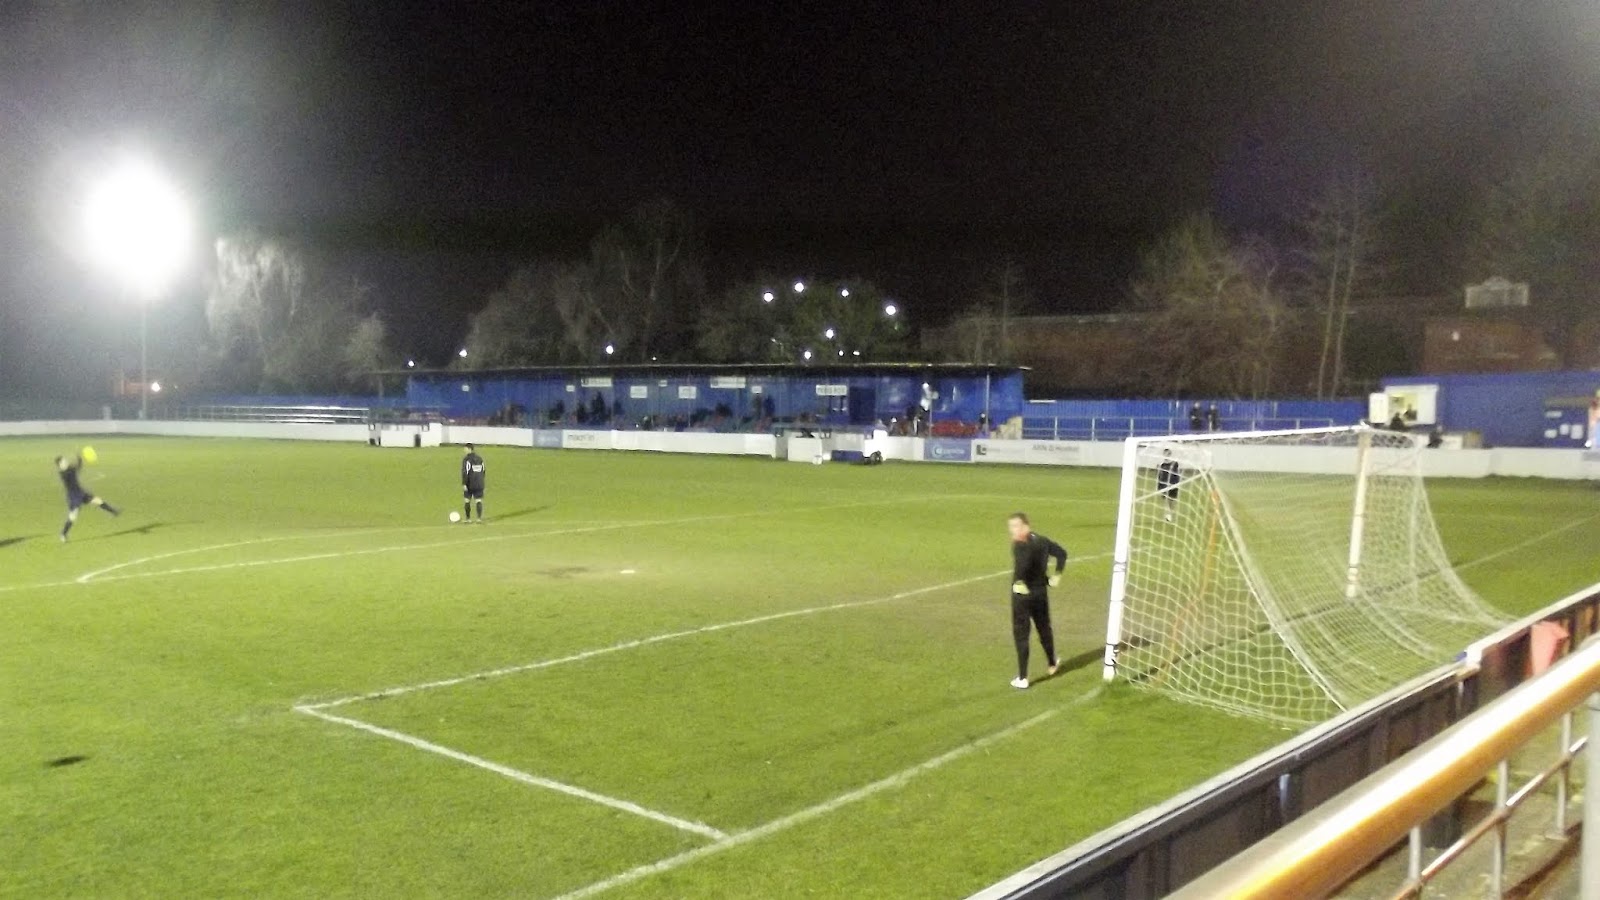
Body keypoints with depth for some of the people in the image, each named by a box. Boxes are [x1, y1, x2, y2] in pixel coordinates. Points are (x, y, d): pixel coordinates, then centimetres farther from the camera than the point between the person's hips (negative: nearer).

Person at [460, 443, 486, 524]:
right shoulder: (480, 459, 10)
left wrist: (464, 484, -17)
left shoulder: (466, 459, -10)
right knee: (479, 501, 3)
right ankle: (479, 518, -5)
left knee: (467, 501, 8)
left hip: (470, 485, -5)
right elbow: (483, 471, 16)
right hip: (479, 484, 5)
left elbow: (465, 472, -16)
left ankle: (468, 519, 13)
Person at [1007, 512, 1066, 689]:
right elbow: (1062, 553, 16)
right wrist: (1057, 576, 17)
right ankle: (1053, 664, 45)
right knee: (1044, 629, 26)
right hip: (1041, 592, 7)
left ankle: (1022, 678, 1)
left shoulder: (1020, 544, -19)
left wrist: (1019, 581, -26)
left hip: (1022, 593, -7)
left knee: (1021, 634, 1)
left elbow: (1023, 562, -39)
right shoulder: (1041, 540, 6)